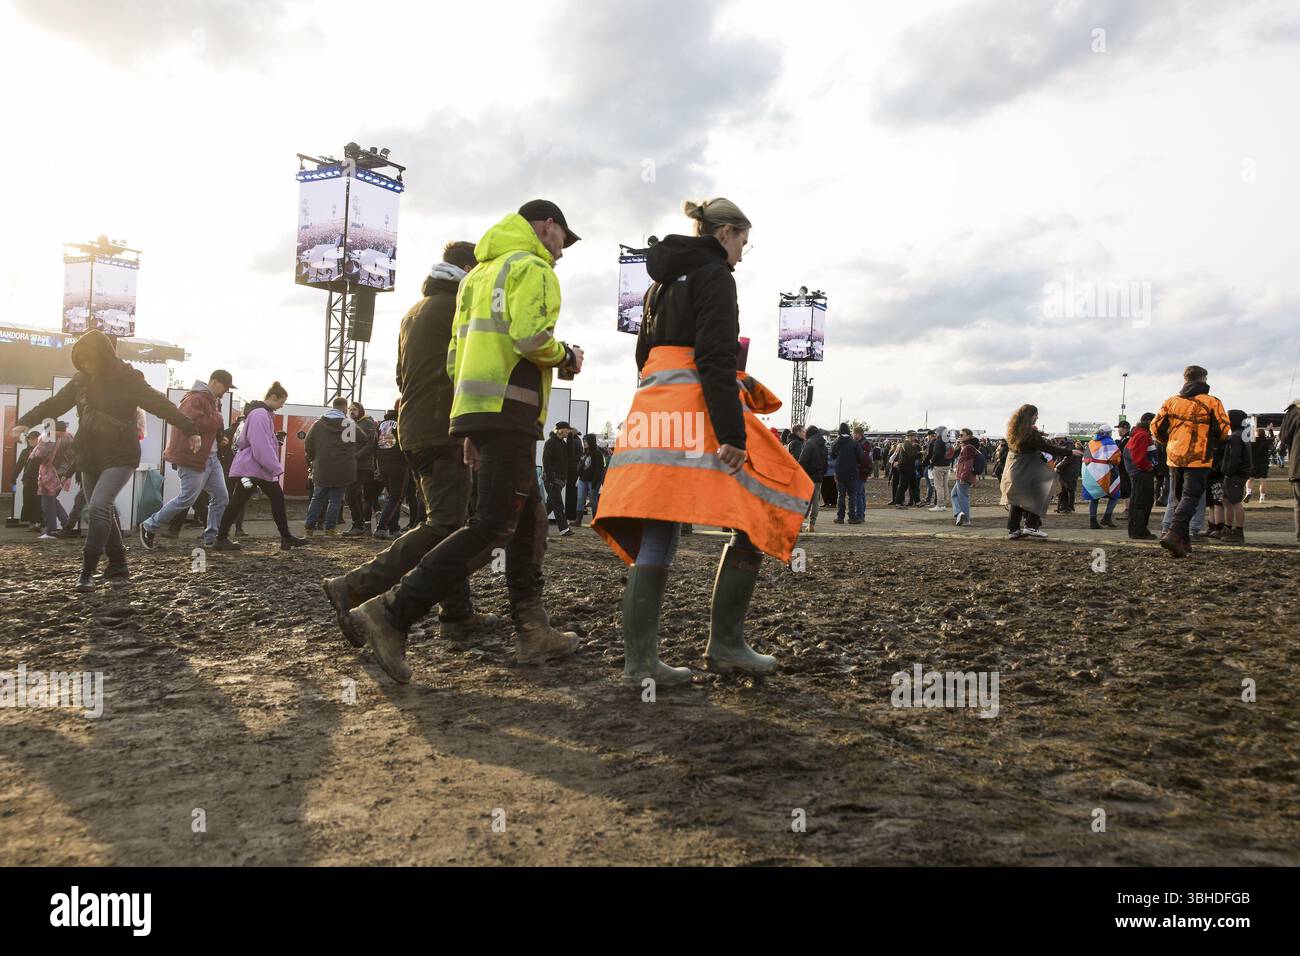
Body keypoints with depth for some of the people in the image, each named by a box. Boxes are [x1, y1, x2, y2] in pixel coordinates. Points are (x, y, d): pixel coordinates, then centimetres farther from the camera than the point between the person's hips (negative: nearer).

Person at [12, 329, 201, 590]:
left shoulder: (128, 380, -10)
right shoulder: (82, 381, 7)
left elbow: (161, 405, -14)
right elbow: (54, 403, 14)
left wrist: (191, 430, -19)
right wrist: (26, 421, 4)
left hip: (120, 457, -7)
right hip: (90, 458, 7)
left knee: (99, 507, -20)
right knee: (101, 512, 12)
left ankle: (87, 572, -17)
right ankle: (118, 564, 25)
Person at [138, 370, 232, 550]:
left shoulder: (213, 401, 18)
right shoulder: (195, 399, -14)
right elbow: (194, 424, -29)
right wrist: (218, 419, -17)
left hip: (211, 457, 10)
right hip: (193, 458, -10)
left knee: (221, 497, 5)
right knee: (187, 498, -6)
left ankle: (211, 538, 13)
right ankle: (149, 527, 12)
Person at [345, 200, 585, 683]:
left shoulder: (481, 272, 26)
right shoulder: (532, 267, -2)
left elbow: (457, 355, 24)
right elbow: (531, 337, -20)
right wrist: (567, 356, 1)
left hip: (475, 408, 10)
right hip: (509, 411, -10)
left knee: (529, 521, 14)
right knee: (492, 527, -11)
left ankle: (533, 633, 15)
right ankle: (391, 614, -15)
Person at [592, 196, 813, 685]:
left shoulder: (662, 282, 24)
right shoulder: (714, 274, -4)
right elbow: (716, 357, -15)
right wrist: (731, 434, -20)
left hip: (655, 407, 9)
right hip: (699, 410, -9)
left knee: (657, 535, 3)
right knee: (759, 517, 2)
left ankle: (639, 659, 0)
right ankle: (725, 644, 2)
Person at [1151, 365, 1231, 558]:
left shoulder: (1171, 401, 8)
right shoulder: (1211, 402, -2)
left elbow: (1156, 427, 5)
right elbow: (1223, 430, -5)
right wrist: (1213, 442, 16)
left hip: (1174, 457, 4)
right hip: (1198, 458, -4)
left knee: (1180, 497, 16)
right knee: (1190, 497, -6)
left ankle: (1183, 540, 18)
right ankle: (1174, 533, -26)